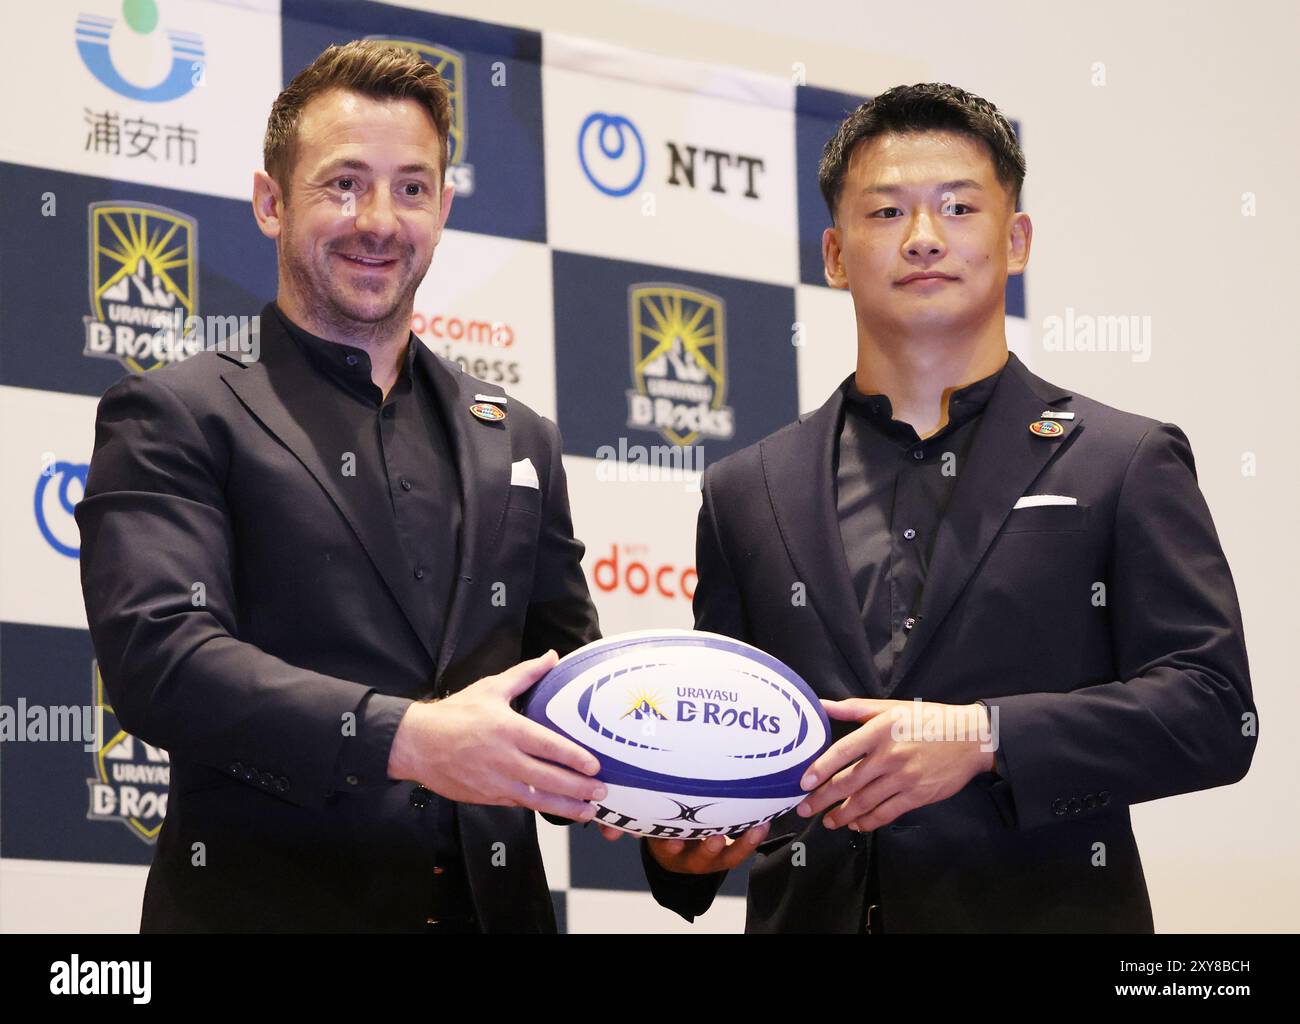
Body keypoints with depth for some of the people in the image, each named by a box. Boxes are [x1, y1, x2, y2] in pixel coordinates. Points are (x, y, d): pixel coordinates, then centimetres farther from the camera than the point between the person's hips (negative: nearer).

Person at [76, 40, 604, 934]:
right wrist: (407, 738, -27)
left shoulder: (517, 440, 16)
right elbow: (157, 652, -14)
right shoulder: (174, 417, -1)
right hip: (267, 904, -5)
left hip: (494, 904, 5)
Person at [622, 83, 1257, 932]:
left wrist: (983, 738, -18)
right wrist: (675, 845, -9)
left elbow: (1216, 711, -7)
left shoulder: (1129, 465, 2)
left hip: (1045, 911, -2)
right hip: (811, 913, 2)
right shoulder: (748, 494, 10)